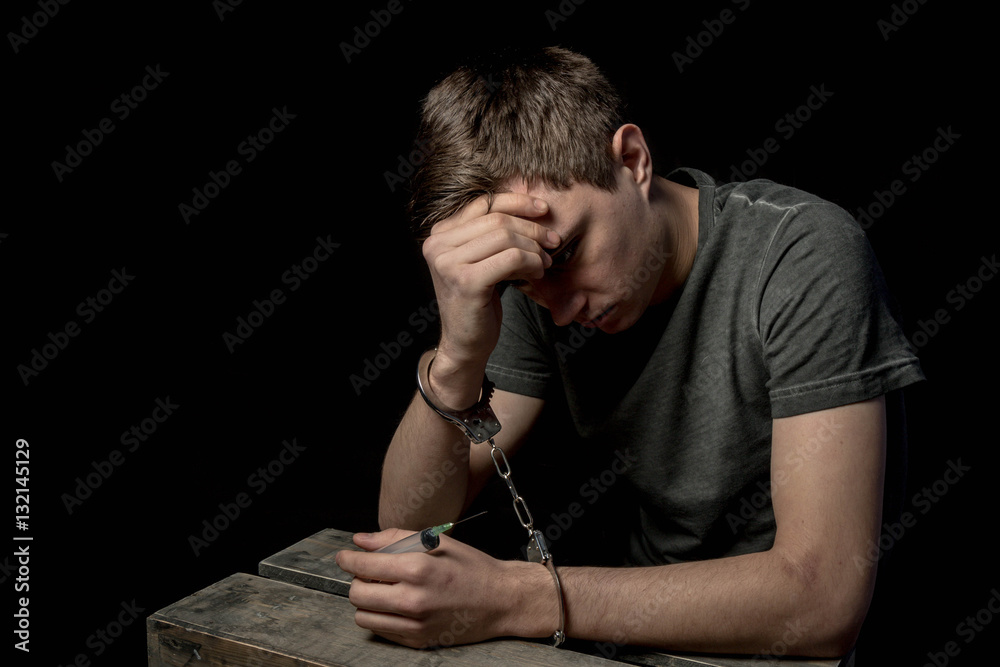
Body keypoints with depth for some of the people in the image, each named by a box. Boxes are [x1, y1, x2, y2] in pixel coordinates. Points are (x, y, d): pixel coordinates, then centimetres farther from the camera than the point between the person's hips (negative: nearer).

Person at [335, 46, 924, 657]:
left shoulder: (806, 257, -19)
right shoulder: (536, 290, -5)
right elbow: (411, 524, -8)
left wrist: (517, 600, -29)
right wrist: (459, 355, -24)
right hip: (655, 622, 3)